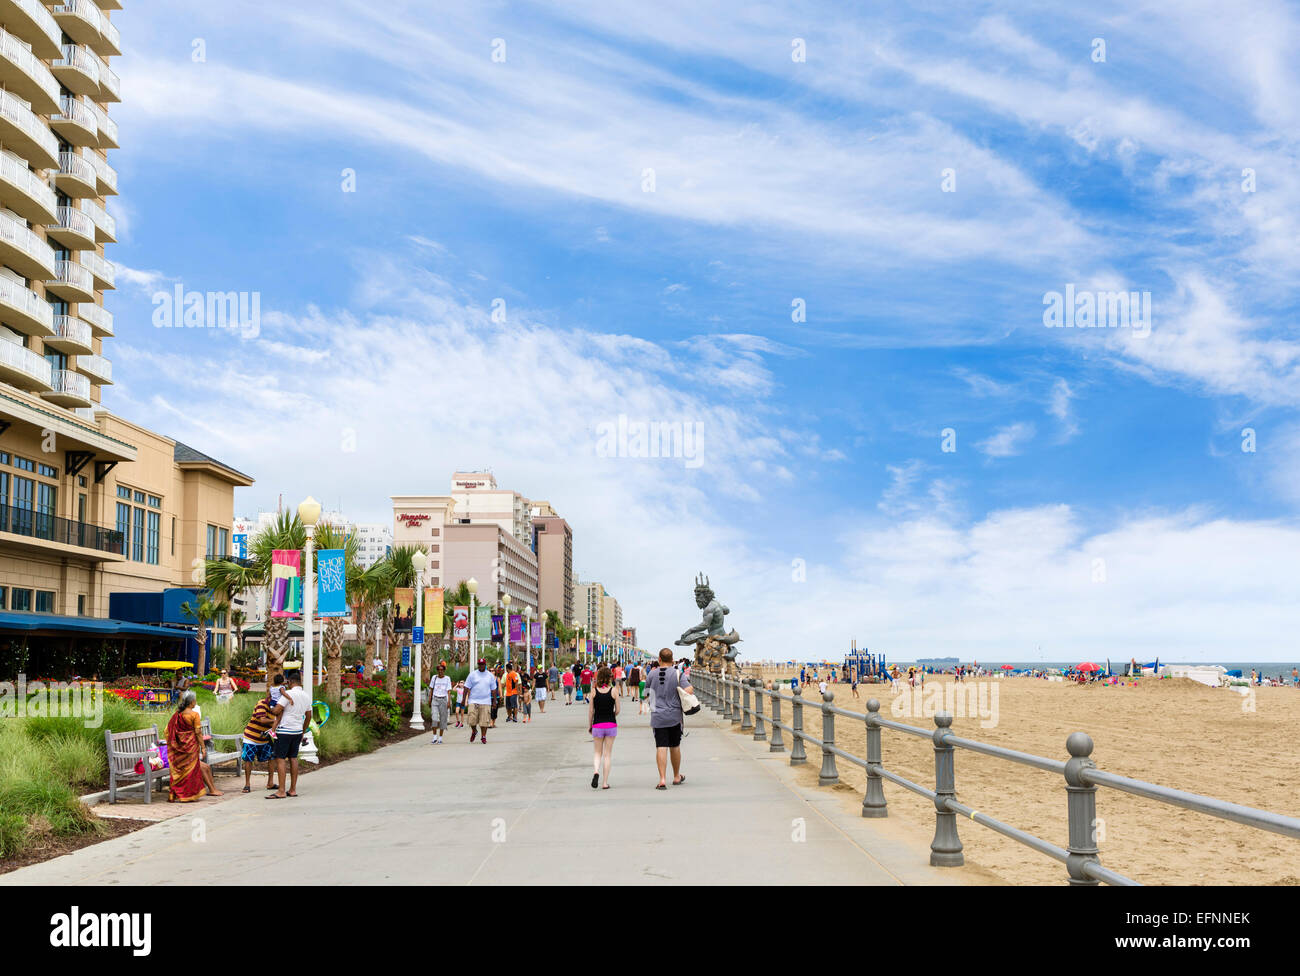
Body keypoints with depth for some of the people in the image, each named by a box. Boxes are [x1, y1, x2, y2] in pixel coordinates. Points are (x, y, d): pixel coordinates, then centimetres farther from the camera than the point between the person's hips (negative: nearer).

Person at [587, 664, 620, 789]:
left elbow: (590, 711, -1)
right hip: (611, 724, 0)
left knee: (598, 753, 13)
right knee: (607, 754, 8)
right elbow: (617, 710, -1)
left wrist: (589, 725, 10)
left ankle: (596, 771, -16)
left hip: (597, 725, 0)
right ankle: (605, 782, 7)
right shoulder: (613, 691, -6)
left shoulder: (594, 691, -4)